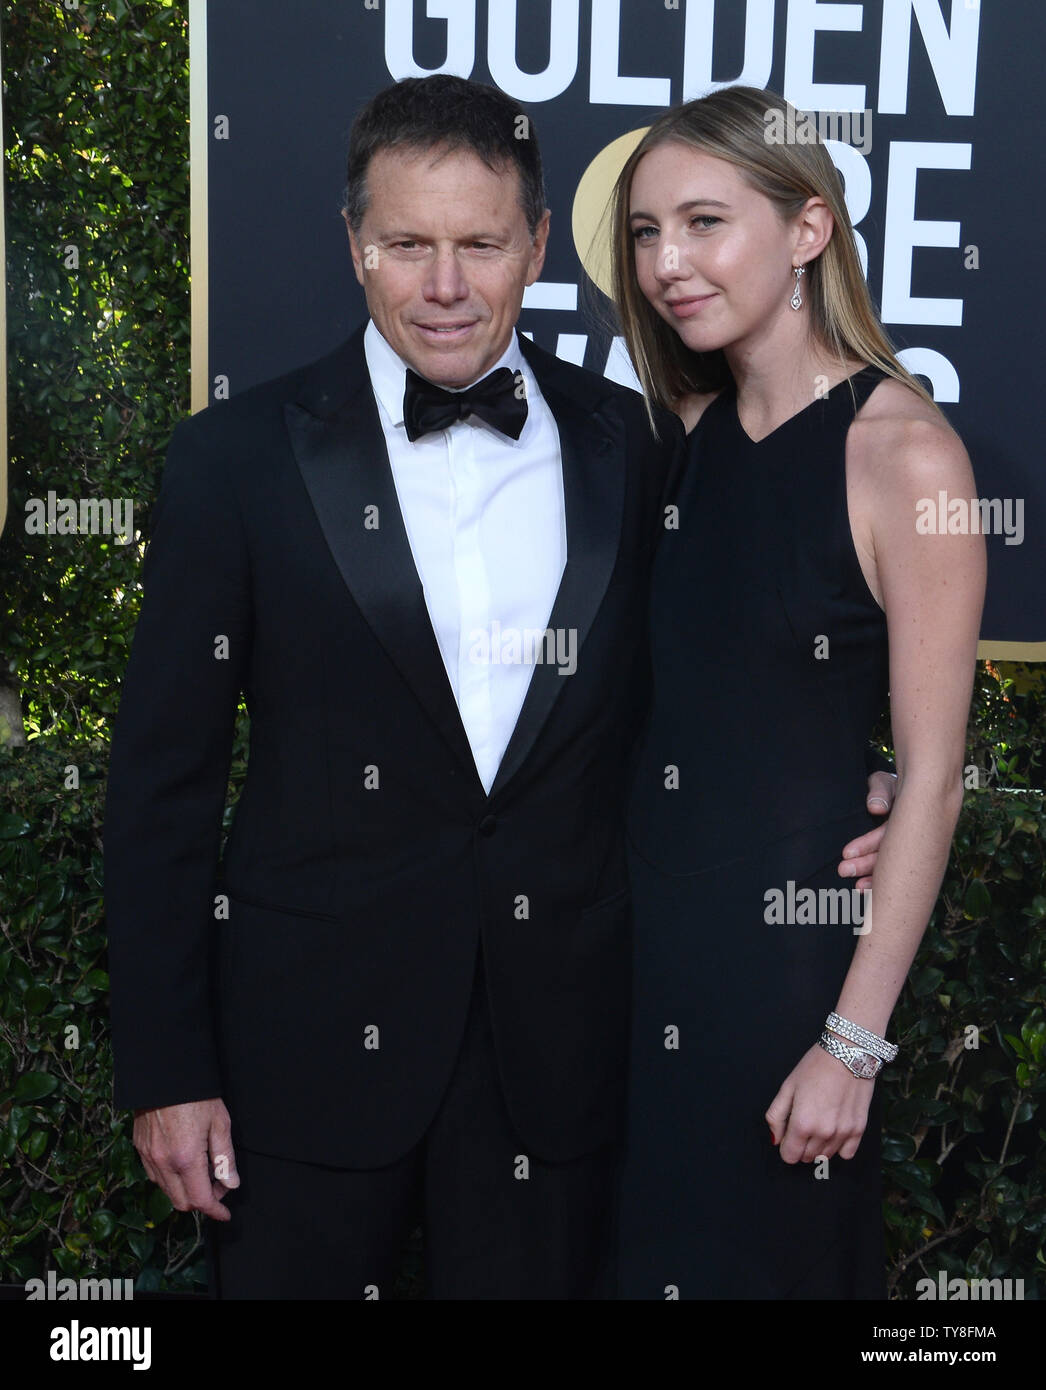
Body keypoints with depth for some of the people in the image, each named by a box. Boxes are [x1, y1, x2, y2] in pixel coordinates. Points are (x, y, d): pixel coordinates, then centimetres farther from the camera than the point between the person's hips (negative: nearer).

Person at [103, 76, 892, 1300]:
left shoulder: (635, 449, 1)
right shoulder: (239, 457, -5)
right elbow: (162, 781, -4)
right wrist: (167, 1067, -5)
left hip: (556, 1046, 2)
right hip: (310, 1034, -1)